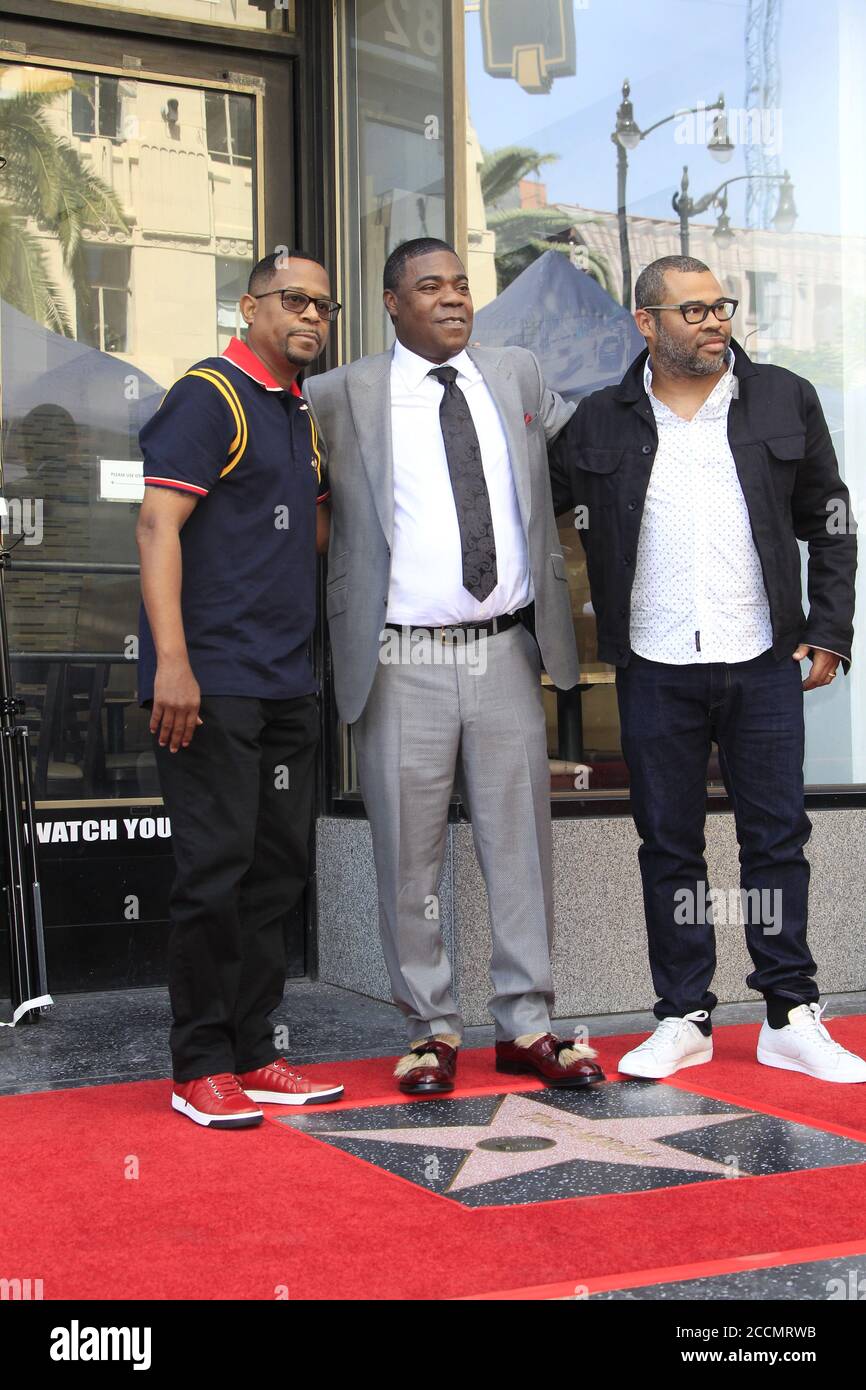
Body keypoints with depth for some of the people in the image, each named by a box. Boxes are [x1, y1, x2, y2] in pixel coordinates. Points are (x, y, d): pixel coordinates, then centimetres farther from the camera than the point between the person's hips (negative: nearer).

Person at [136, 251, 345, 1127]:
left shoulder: (303, 416, 19)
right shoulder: (210, 395, -6)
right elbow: (158, 526, -15)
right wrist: (172, 662, -24)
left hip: (286, 685, 9)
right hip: (211, 684, -8)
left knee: (276, 870, 10)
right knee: (215, 870, -5)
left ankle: (252, 1055, 20)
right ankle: (201, 1069, 6)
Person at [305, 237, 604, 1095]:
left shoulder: (517, 376, 13)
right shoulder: (344, 395, 2)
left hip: (507, 652, 3)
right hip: (403, 663, -3)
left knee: (519, 843, 7)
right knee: (409, 856, 3)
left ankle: (525, 1025, 17)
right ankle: (429, 1030, 17)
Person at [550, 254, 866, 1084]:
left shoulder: (786, 401, 6)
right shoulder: (601, 422, 4)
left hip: (765, 663, 0)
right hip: (655, 671, 0)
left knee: (777, 838, 4)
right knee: (668, 846, 6)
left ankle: (791, 1018, 15)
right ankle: (684, 1019, 17)